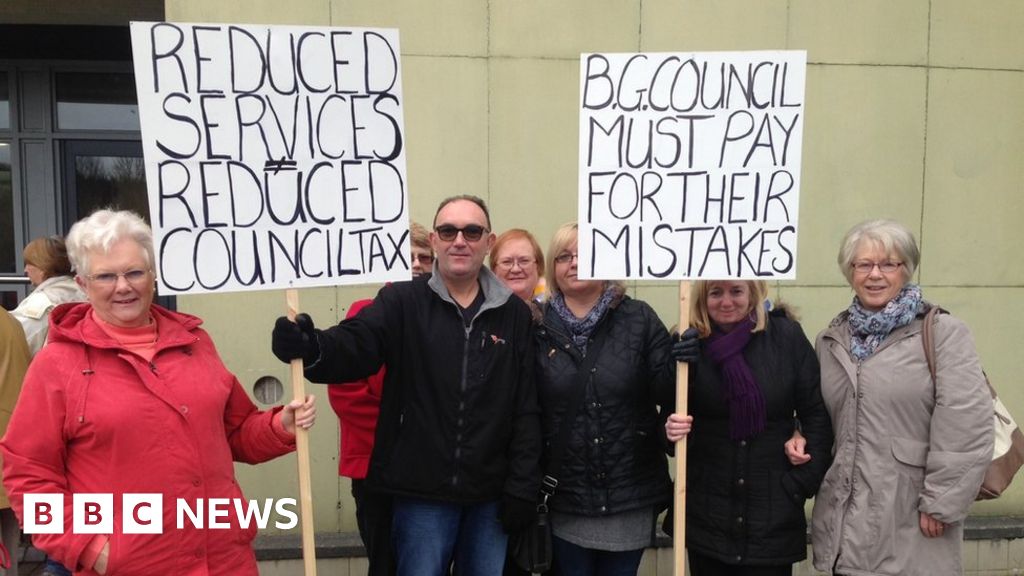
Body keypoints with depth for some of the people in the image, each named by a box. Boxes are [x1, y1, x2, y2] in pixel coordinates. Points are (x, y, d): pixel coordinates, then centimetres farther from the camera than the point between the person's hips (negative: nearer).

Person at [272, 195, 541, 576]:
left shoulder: (514, 314, 3)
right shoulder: (401, 302, -2)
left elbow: (526, 409, 2)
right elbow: (355, 346, -18)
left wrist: (522, 488, 0)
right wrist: (311, 349, -40)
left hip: (490, 496, 2)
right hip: (421, 492, -2)